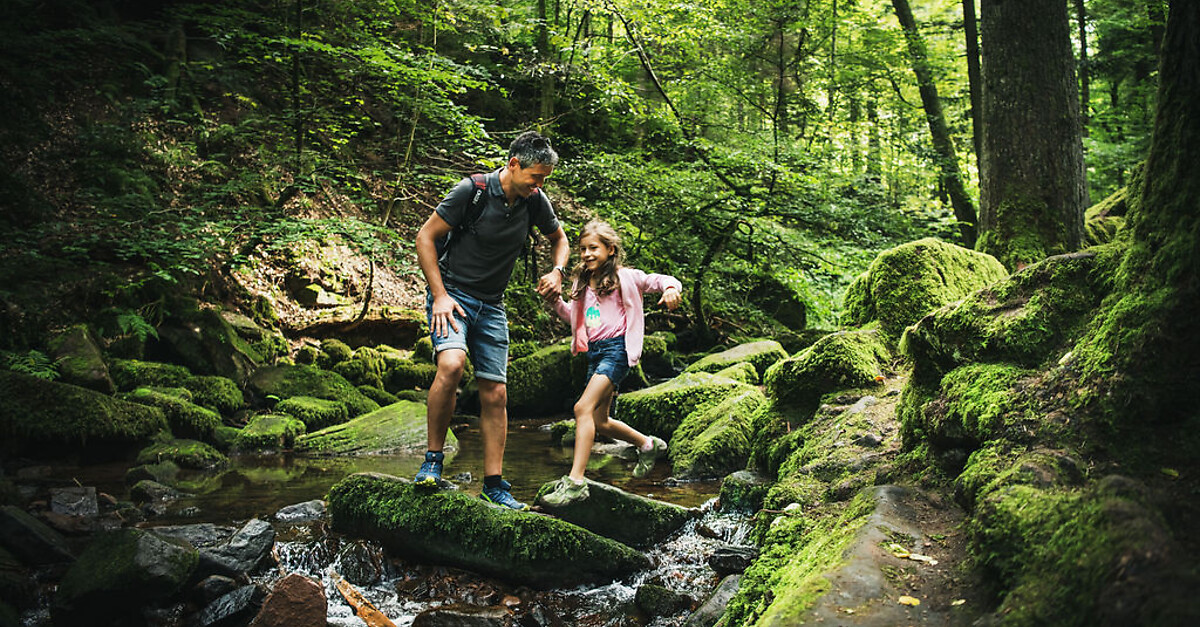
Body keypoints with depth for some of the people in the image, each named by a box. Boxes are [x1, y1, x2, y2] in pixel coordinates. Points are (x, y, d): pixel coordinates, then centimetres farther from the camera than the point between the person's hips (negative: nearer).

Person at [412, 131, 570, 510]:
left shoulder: (535, 201, 0)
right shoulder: (472, 191, -15)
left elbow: (559, 239, 19)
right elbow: (425, 237, -10)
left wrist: (557, 272, -2)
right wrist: (439, 295, -17)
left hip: (492, 306, 5)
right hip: (452, 294, -5)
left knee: (494, 394, 3)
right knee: (451, 365, -31)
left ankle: (494, 486, 13)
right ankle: (433, 460, -13)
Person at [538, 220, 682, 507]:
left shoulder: (623, 277, -2)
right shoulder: (582, 283, 17)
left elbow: (662, 280, -5)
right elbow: (574, 316, 26)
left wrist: (671, 288, -28)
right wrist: (555, 300, 8)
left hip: (617, 348, -8)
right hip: (594, 352, 8)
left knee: (584, 408, -22)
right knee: (600, 422, 13)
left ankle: (575, 481, -24)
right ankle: (648, 445, 37)